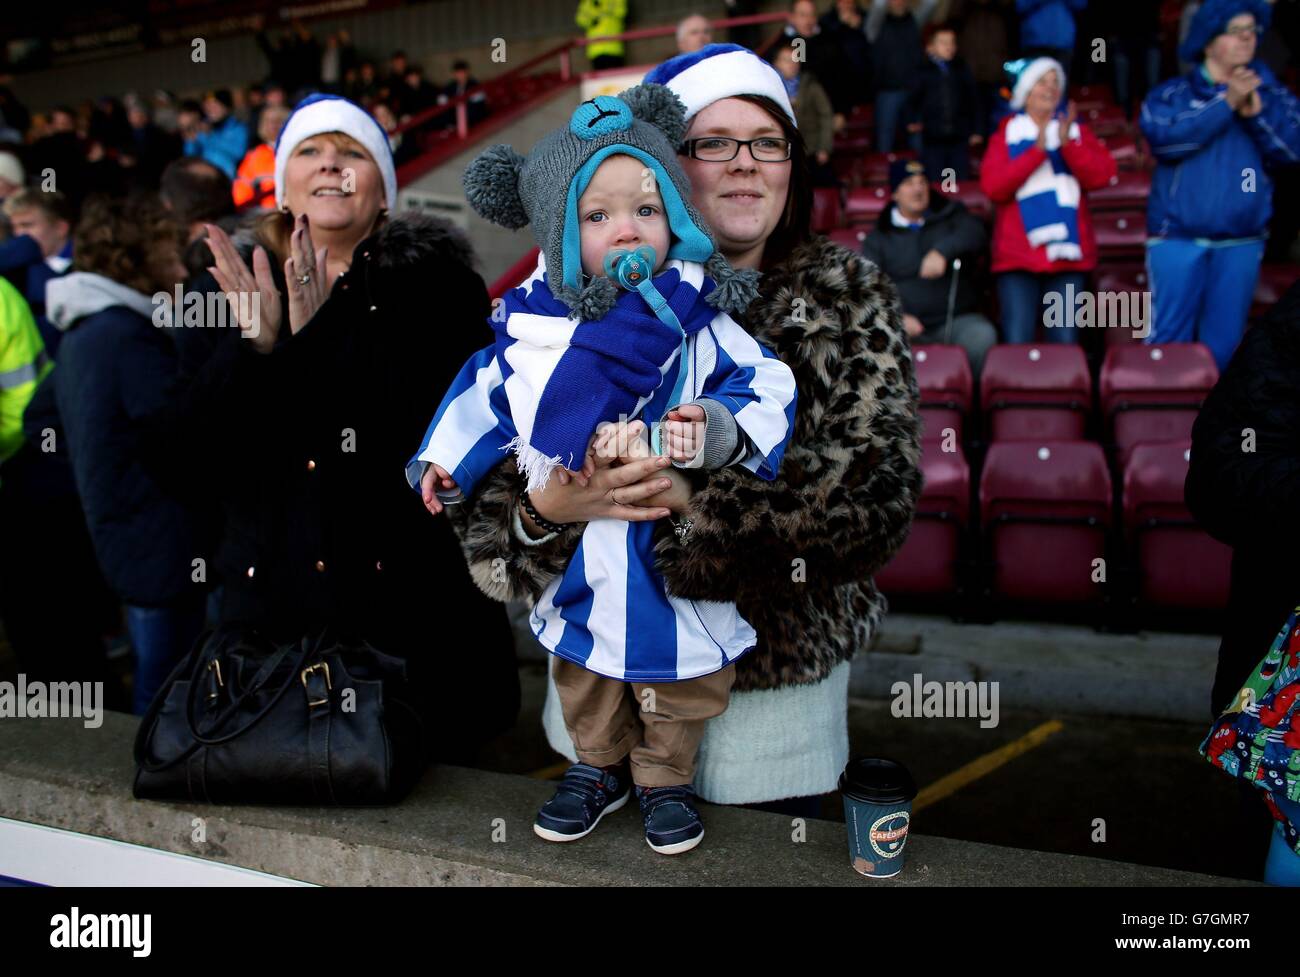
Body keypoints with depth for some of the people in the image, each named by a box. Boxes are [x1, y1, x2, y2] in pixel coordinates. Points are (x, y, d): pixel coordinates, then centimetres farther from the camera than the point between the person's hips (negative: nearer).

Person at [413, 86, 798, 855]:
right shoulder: (534, 324, -4)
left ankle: (664, 780, 41)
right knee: (583, 670, 22)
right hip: (576, 558, 3)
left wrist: (722, 429, -25)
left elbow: (768, 385, -8)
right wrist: (445, 460, 11)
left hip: (675, 551, -2)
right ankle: (600, 767, 47)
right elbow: (489, 395, 11)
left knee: (677, 677, 15)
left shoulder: (698, 317, -11)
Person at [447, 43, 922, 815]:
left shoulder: (846, 292, -3)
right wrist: (545, 507, -29)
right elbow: (488, 486, -6)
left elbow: (879, 482, -17)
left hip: (780, 680, 0)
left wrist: (701, 492, -29)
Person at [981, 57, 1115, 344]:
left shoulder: (1076, 130, 17)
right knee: (1017, 343, -10)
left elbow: (1102, 175, 2)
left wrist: (1068, 144, -12)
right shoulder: (1006, 134, 11)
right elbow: (992, 186, -5)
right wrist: (1037, 150, -13)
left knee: (1066, 342, -3)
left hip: (1069, 254, 2)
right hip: (1019, 255, -2)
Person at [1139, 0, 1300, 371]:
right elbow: (1164, 138, -14)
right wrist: (1227, 104, -14)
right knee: (1170, 338, -2)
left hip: (1242, 242, 3)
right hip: (1178, 238, -2)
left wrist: (1256, 112, -12)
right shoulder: (1171, 94, 4)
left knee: (1223, 343, 8)